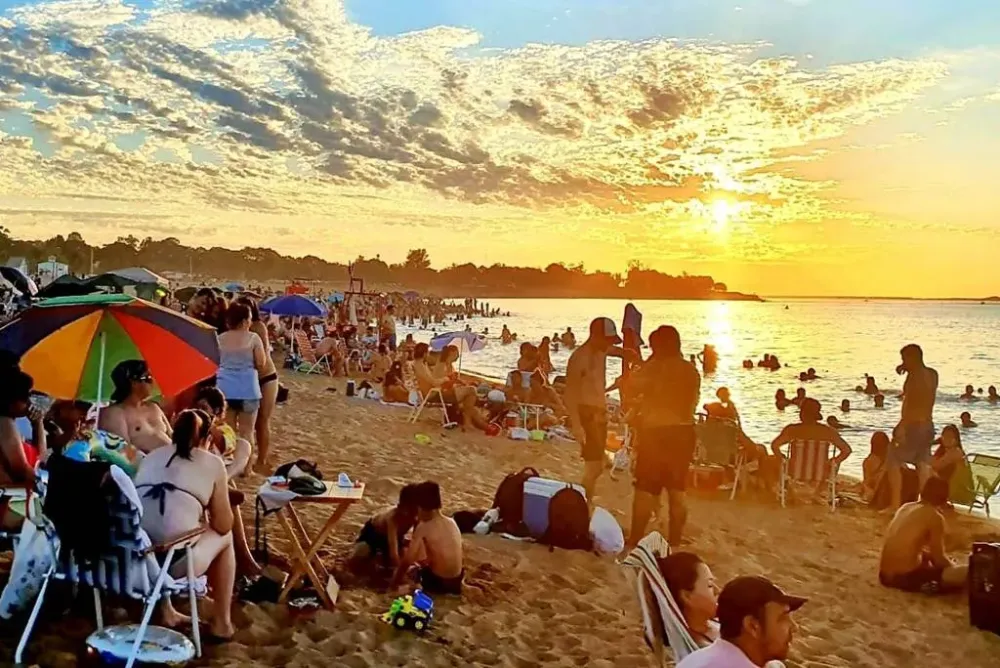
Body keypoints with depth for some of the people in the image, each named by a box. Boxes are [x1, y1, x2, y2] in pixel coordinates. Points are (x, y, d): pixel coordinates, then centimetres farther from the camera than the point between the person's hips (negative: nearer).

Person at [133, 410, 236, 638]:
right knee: (225, 538, 25)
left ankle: (166, 611, 39)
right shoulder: (212, 463, 5)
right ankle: (222, 622, 28)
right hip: (178, 560, -5)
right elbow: (223, 525, 7)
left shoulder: (151, 456, 19)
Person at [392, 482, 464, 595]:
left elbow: (407, 560, -15)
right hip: (456, 580, 5)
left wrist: (396, 581, -1)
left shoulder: (423, 528, -16)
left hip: (438, 582, -5)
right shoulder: (452, 522, 3)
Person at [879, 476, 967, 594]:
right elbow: (939, 557, -1)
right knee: (964, 573, -6)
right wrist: (954, 568, 18)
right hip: (905, 577, -8)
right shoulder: (935, 517, -7)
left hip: (885, 575, 8)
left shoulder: (906, 507, 13)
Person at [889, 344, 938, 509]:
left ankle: (896, 504, -6)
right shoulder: (932, 374, 12)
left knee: (894, 460, -3)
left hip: (915, 425, -9)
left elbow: (910, 402, -23)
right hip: (928, 425, 9)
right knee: (923, 465, 9)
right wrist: (907, 371, 15)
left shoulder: (915, 375, -14)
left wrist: (902, 426, -25)